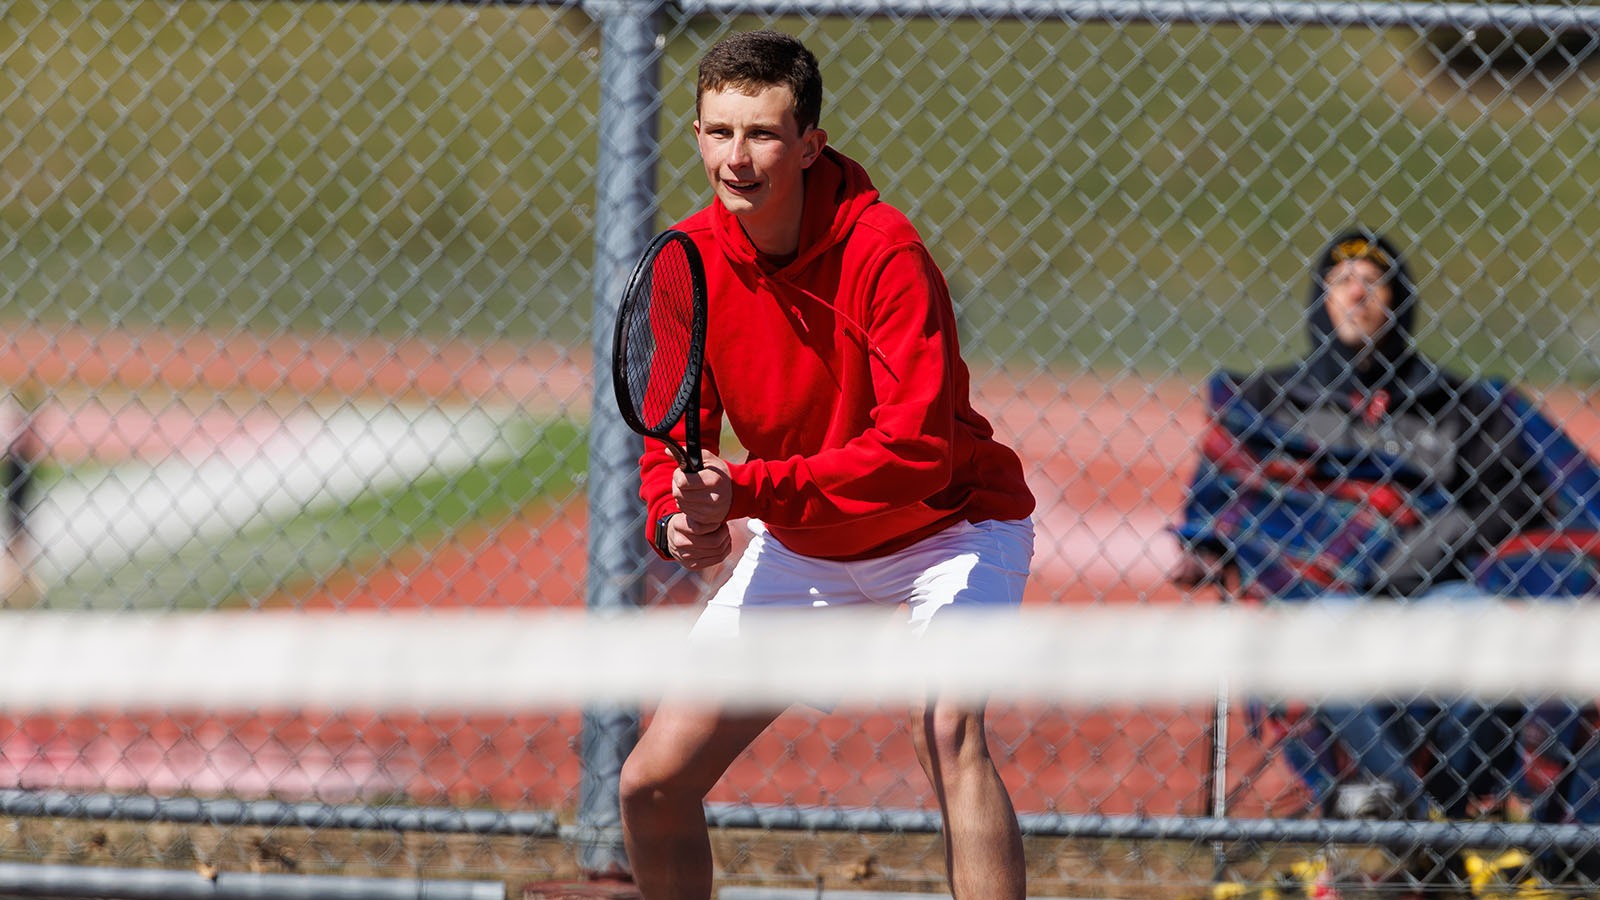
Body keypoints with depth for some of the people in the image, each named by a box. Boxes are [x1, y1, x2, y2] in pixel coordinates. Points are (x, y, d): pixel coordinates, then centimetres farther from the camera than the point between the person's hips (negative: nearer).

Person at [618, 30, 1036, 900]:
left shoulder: (882, 249, -27)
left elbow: (915, 455, -32)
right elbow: (672, 441, -1)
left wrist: (743, 489, -37)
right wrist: (677, 521, -24)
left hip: (946, 526, -5)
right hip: (802, 548, 6)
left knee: (945, 728, -33)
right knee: (654, 784, 1)